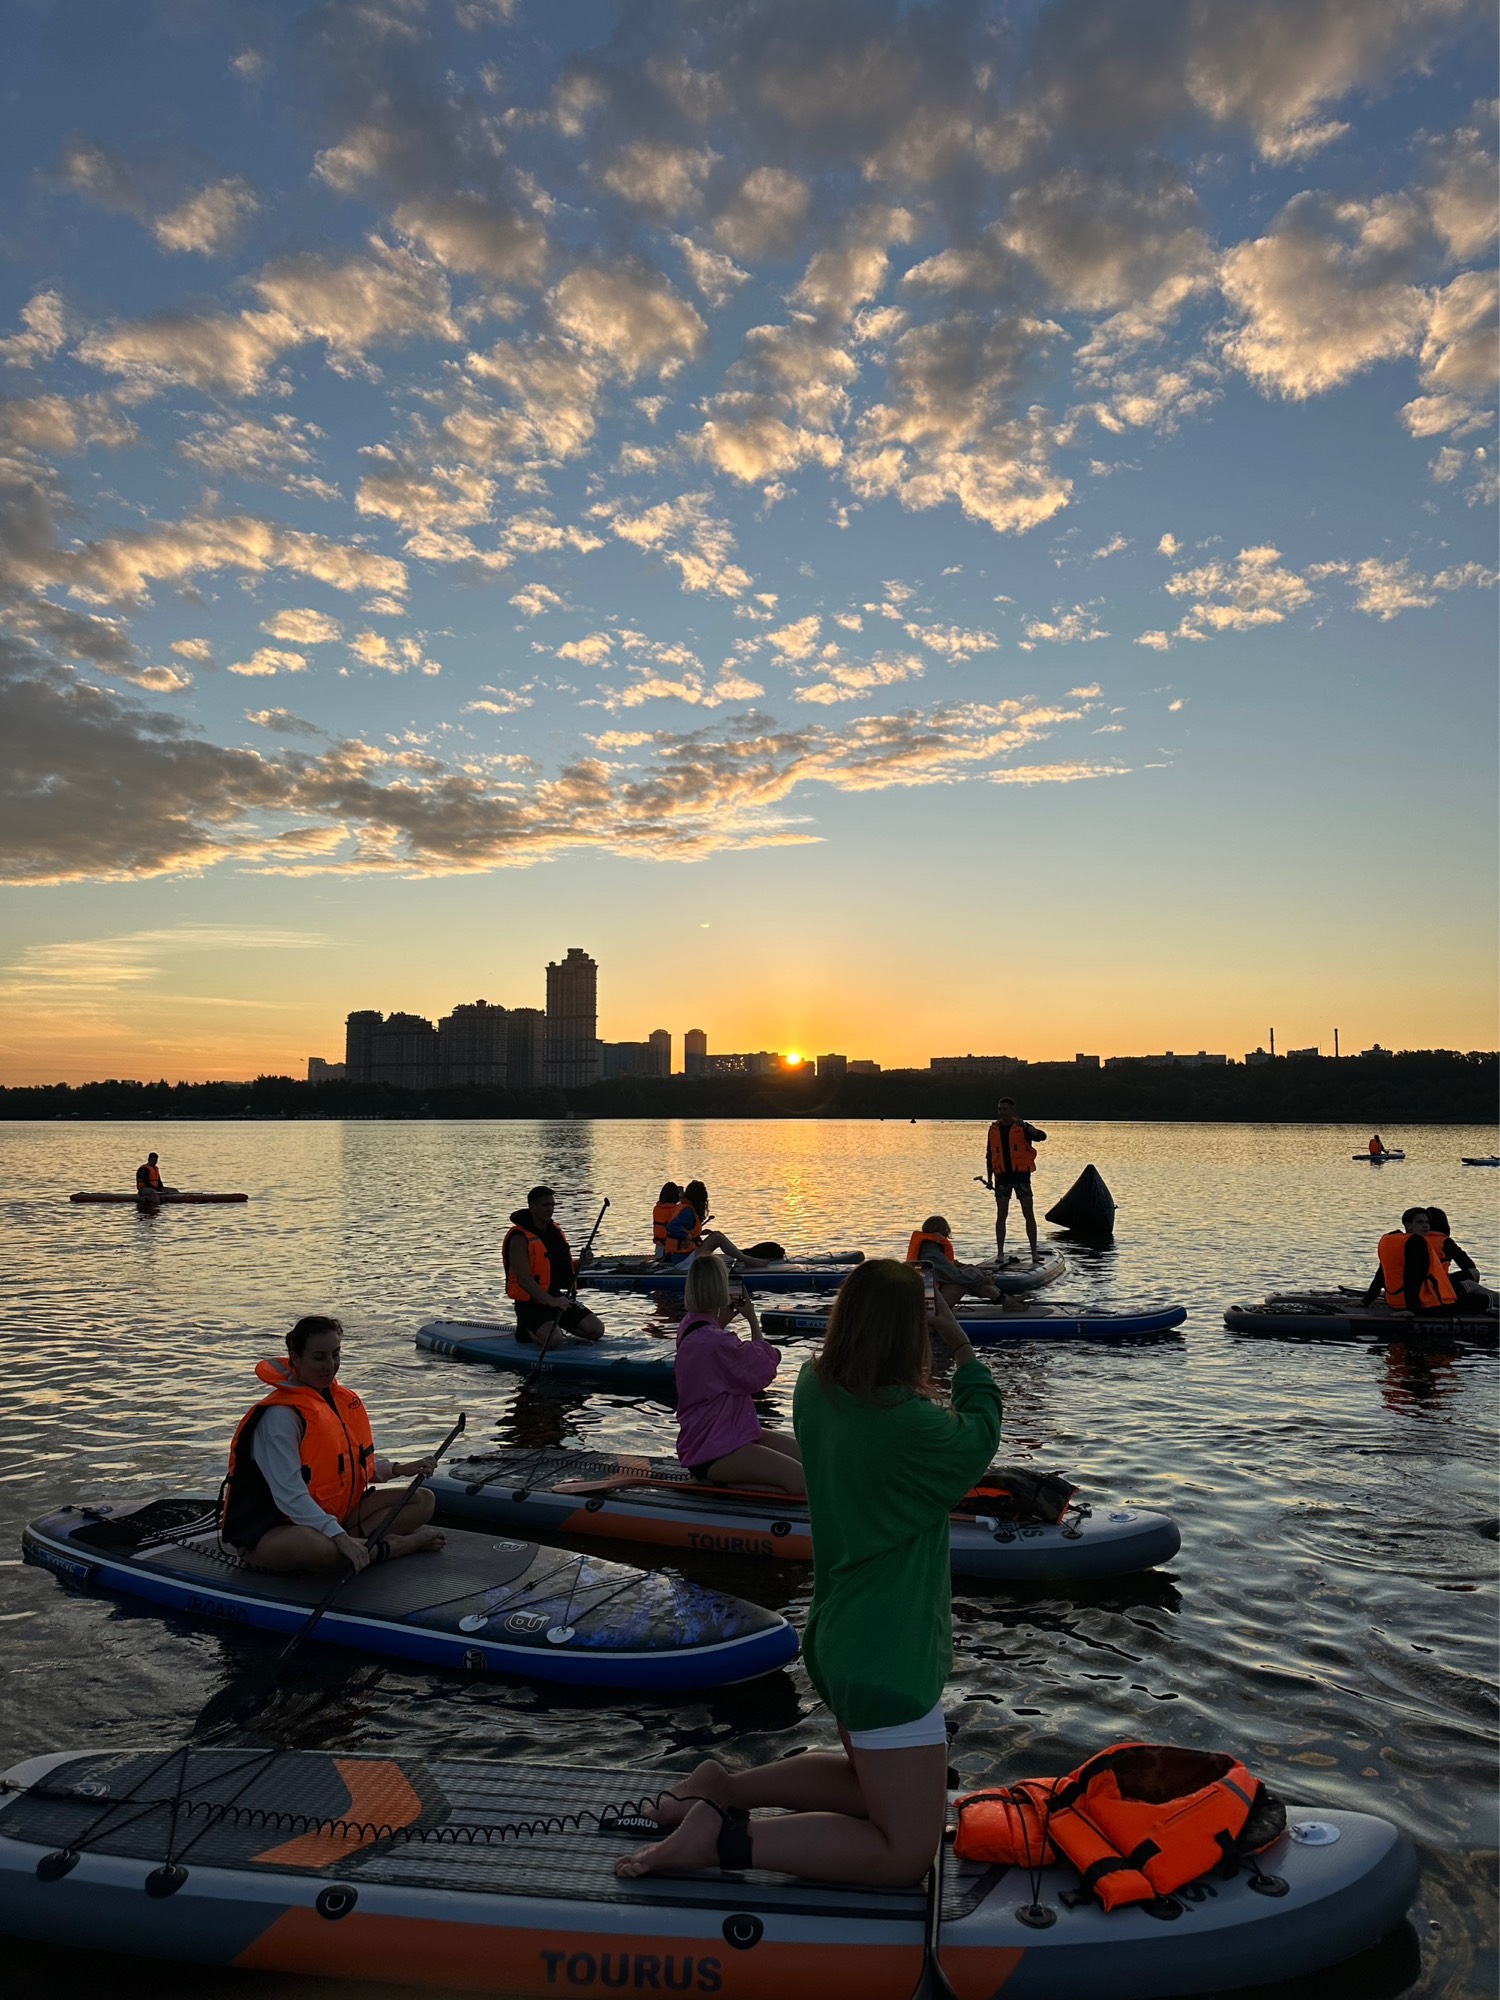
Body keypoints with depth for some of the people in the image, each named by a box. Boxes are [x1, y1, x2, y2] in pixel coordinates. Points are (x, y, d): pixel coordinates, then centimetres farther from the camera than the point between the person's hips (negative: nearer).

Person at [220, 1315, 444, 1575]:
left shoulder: (343, 1400, 6)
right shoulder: (280, 1415, -21)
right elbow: (289, 1495, -28)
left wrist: (399, 1470, 0)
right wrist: (340, 1537, -35)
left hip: (336, 1515, 8)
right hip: (270, 1530, -8)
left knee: (422, 1500, -1)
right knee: (321, 1547, -42)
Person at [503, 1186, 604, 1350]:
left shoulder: (555, 1231, 9)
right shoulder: (520, 1238, -17)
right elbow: (524, 1280, -25)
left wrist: (580, 1265, -3)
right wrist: (551, 1301, -35)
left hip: (557, 1298, 7)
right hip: (530, 1303, -7)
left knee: (596, 1330, -3)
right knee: (553, 1340, -30)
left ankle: (556, 1325, 18)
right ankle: (527, 1331, 2)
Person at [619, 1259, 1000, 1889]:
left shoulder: (814, 1387, -6)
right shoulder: (909, 1423, -28)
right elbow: (977, 1437, -7)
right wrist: (964, 1352, 3)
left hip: (837, 1640, 9)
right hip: (890, 1660, -9)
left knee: (870, 1780, 30)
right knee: (905, 1855, 5)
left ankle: (721, 1788, 18)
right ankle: (722, 1837, -4)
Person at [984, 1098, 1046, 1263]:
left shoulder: (1022, 1128, 0)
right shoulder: (994, 1129, 10)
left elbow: (1041, 1136, -19)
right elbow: (989, 1155, 14)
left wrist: (1024, 1126, -34)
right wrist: (989, 1178, 11)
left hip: (1021, 1175, -2)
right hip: (1002, 1176, 2)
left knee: (1029, 1215, 0)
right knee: (1001, 1215, 0)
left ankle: (1034, 1252, 8)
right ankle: (1000, 1253, 4)